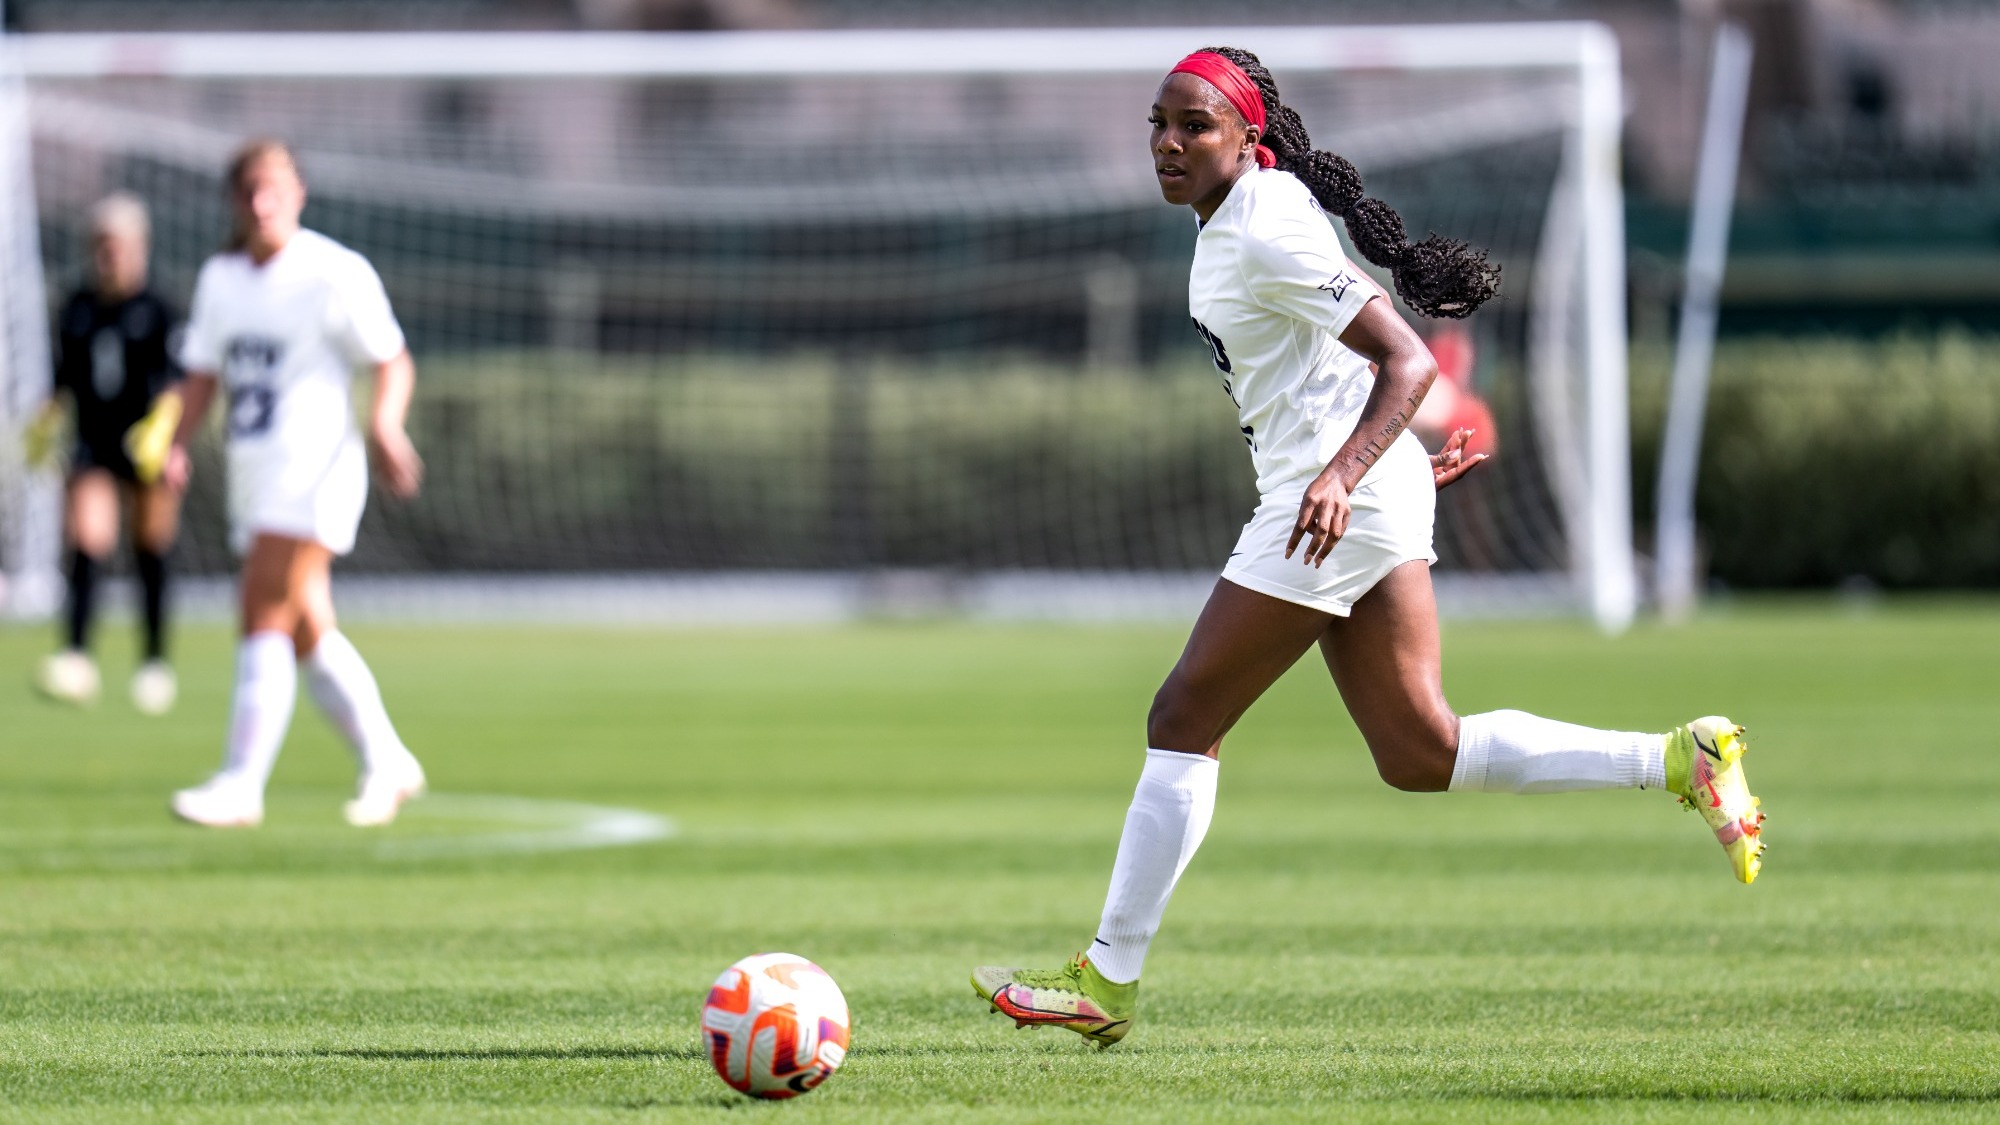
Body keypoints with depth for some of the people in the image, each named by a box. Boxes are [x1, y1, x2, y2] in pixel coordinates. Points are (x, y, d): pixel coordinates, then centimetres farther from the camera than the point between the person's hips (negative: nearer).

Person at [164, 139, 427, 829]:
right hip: (253, 469, 7)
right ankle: (386, 761, 24)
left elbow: (393, 362, -3)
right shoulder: (220, 277, 12)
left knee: (266, 617, -14)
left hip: (314, 467, -7)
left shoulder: (336, 274, -7)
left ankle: (241, 784, -16)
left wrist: (385, 428, -21)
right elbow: (203, 372, 17)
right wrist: (179, 442, 2)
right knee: (308, 631, 11)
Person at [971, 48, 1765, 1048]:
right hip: (1363, 507, 10)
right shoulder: (1228, 222, 11)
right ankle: (1677, 760, 6)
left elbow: (1408, 364, -22)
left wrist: (1339, 475, -35)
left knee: (1182, 722, -3)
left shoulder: (1266, 234, -18)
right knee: (1421, 755, 9)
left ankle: (1107, 981, 3)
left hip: (1336, 506, -10)